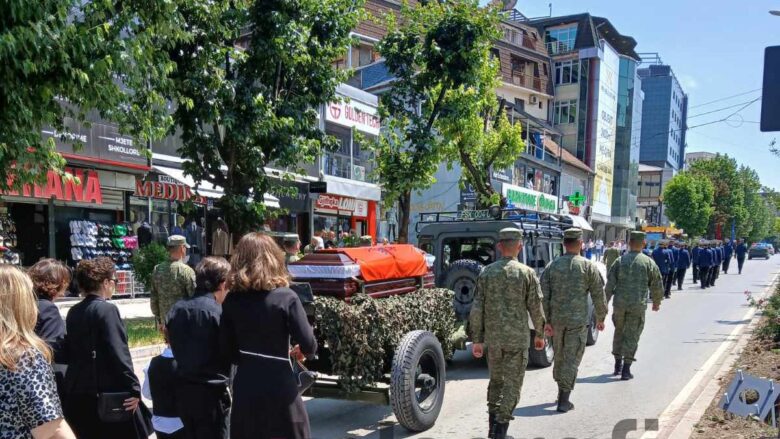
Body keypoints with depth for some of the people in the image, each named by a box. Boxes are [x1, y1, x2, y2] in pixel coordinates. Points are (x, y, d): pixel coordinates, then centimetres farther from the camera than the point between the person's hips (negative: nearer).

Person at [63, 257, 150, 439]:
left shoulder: (73, 312, 8)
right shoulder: (107, 309, -14)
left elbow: (70, 351, 12)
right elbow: (118, 353, -19)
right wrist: (134, 388, -15)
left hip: (77, 393, 7)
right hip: (107, 393, -7)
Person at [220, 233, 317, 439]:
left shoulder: (232, 300, -2)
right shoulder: (286, 297, -12)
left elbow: (227, 352, 2)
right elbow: (308, 345, -13)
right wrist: (300, 350, 8)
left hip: (245, 387, 4)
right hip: (279, 387, -3)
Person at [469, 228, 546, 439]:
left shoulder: (487, 272, 0)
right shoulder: (527, 273, -7)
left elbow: (477, 309, -1)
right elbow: (536, 308, -5)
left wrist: (477, 339, 5)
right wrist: (540, 334, 10)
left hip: (493, 338, 3)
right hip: (518, 338, -3)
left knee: (496, 380, 19)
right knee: (512, 384, 6)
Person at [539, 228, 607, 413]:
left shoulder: (551, 266, 2)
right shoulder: (588, 266, -5)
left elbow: (544, 296, -1)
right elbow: (598, 295, -2)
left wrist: (547, 321, 3)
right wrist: (600, 318, 10)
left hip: (556, 319, 3)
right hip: (578, 321, -3)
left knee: (559, 356, 18)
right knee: (572, 359, 1)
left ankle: (562, 392, 33)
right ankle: (564, 400, 1)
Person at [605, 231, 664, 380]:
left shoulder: (620, 261, 2)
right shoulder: (648, 262, 0)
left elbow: (610, 284, -2)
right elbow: (657, 285, 5)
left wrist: (605, 303, 4)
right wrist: (656, 302, 21)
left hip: (619, 304, 2)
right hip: (638, 306, -2)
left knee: (619, 332, 18)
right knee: (631, 336, 4)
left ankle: (618, 365, 26)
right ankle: (626, 369, 1)